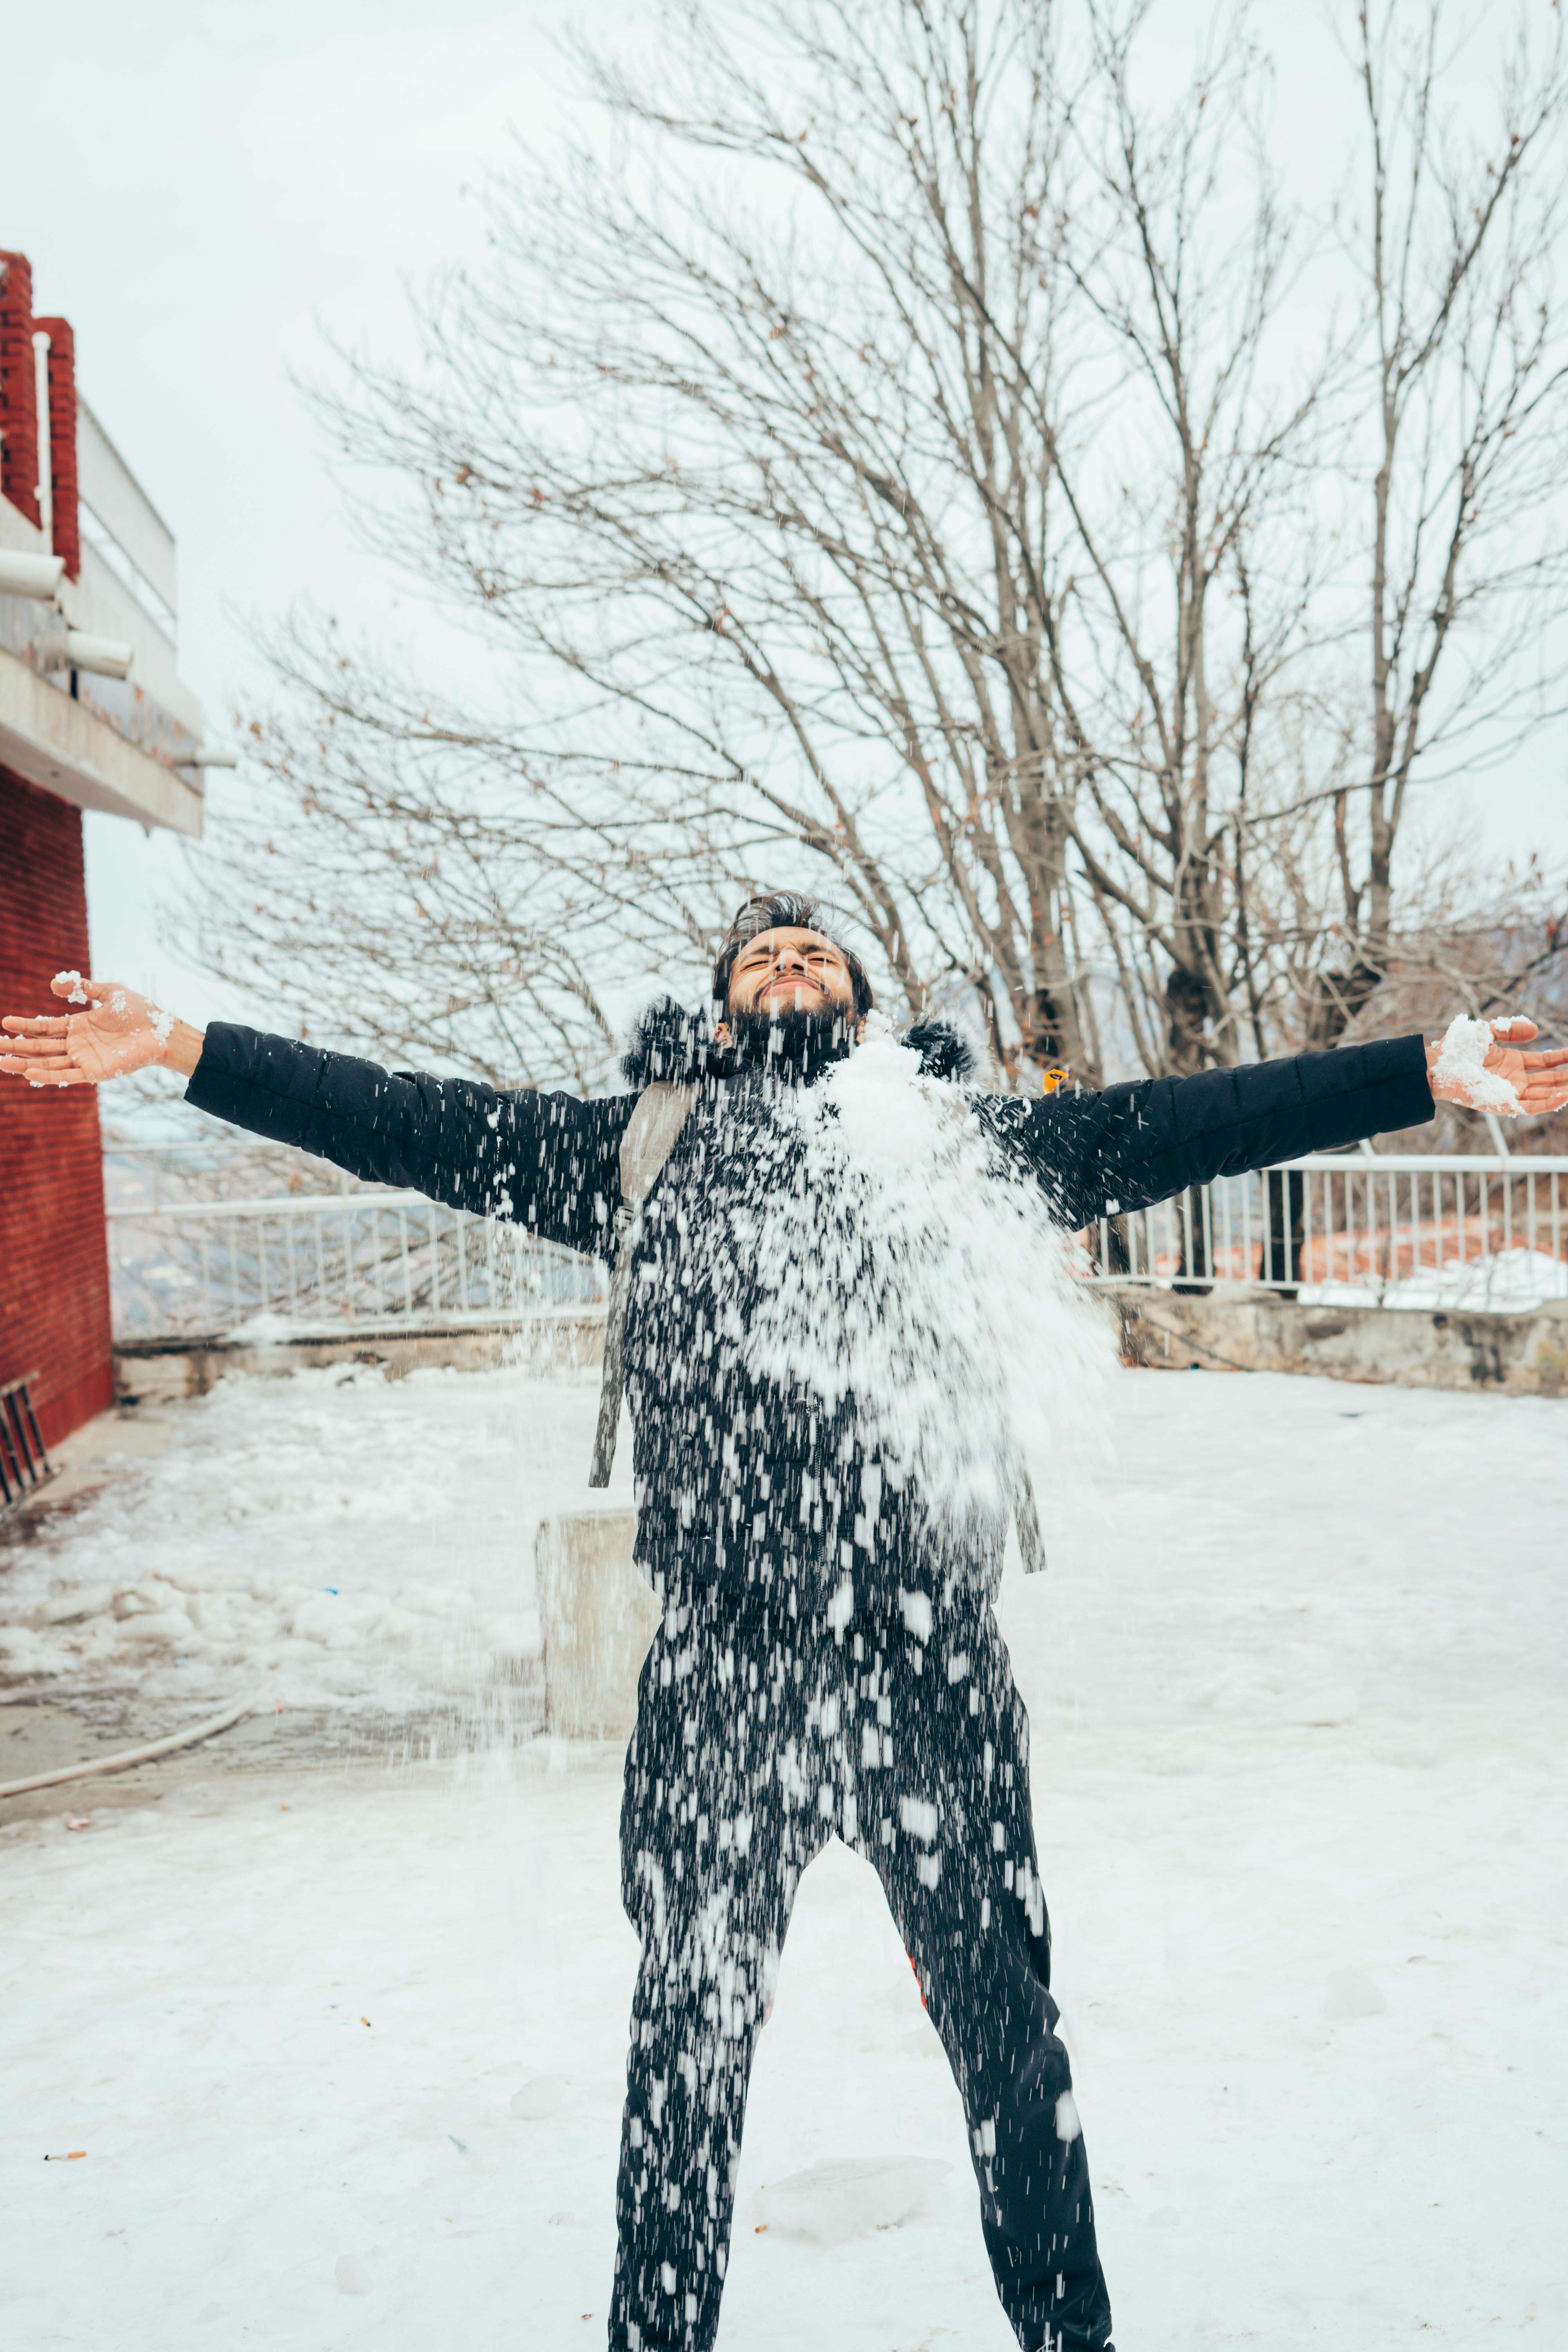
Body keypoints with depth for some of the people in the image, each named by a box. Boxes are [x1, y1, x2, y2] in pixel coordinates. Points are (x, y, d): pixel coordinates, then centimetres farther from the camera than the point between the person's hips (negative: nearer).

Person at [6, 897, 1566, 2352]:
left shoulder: (966, 1136, 12)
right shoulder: (641, 1142, 11)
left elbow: (1198, 1119, 11)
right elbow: (412, 1124, 11)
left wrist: (1438, 1072, 7)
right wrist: (177, 1047, 8)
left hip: (933, 1663, 0)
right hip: (717, 1676, 0)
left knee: (1003, 2024, 14)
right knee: (688, 2033, 15)